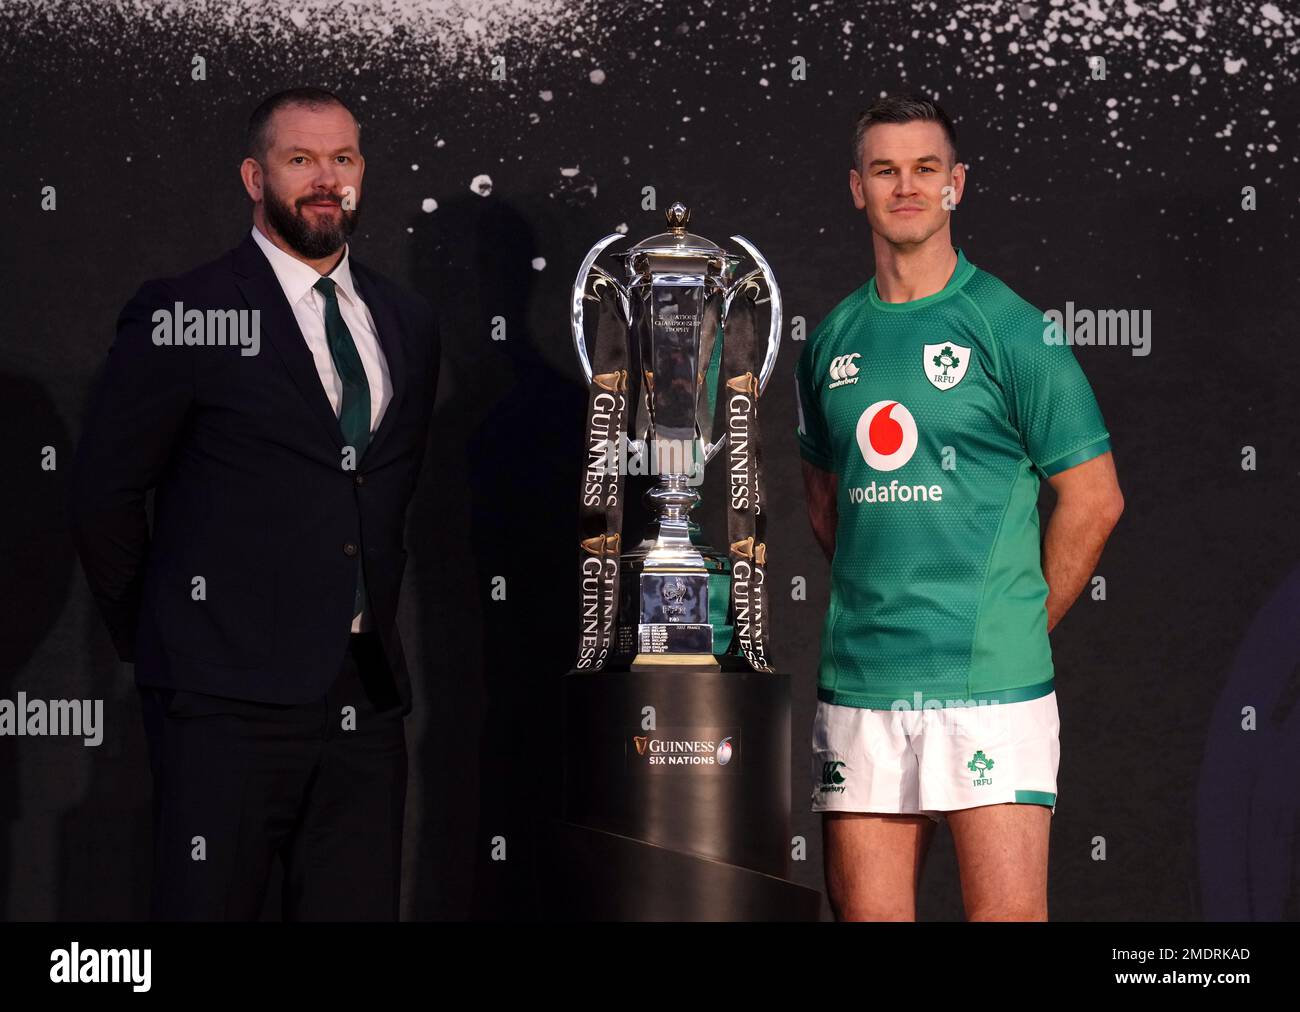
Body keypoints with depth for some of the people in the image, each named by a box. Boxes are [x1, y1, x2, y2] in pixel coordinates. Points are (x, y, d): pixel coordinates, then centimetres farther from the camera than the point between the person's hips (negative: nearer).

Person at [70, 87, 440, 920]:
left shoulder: (409, 323, 14)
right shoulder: (181, 317, -4)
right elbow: (105, 493, 0)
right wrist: (153, 636, 5)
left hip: (368, 694, 5)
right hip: (233, 695, -5)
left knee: (361, 906, 5)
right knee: (207, 908, -4)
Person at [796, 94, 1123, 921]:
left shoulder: (1011, 328, -3)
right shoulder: (833, 340, 12)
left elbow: (1094, 497, -1)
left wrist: (1024, 626, 2)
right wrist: (877, 602, 13)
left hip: (989, 680, -5)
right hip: (859, 679, 5)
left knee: (1009, 912, -6)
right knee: (866, 911, 7)